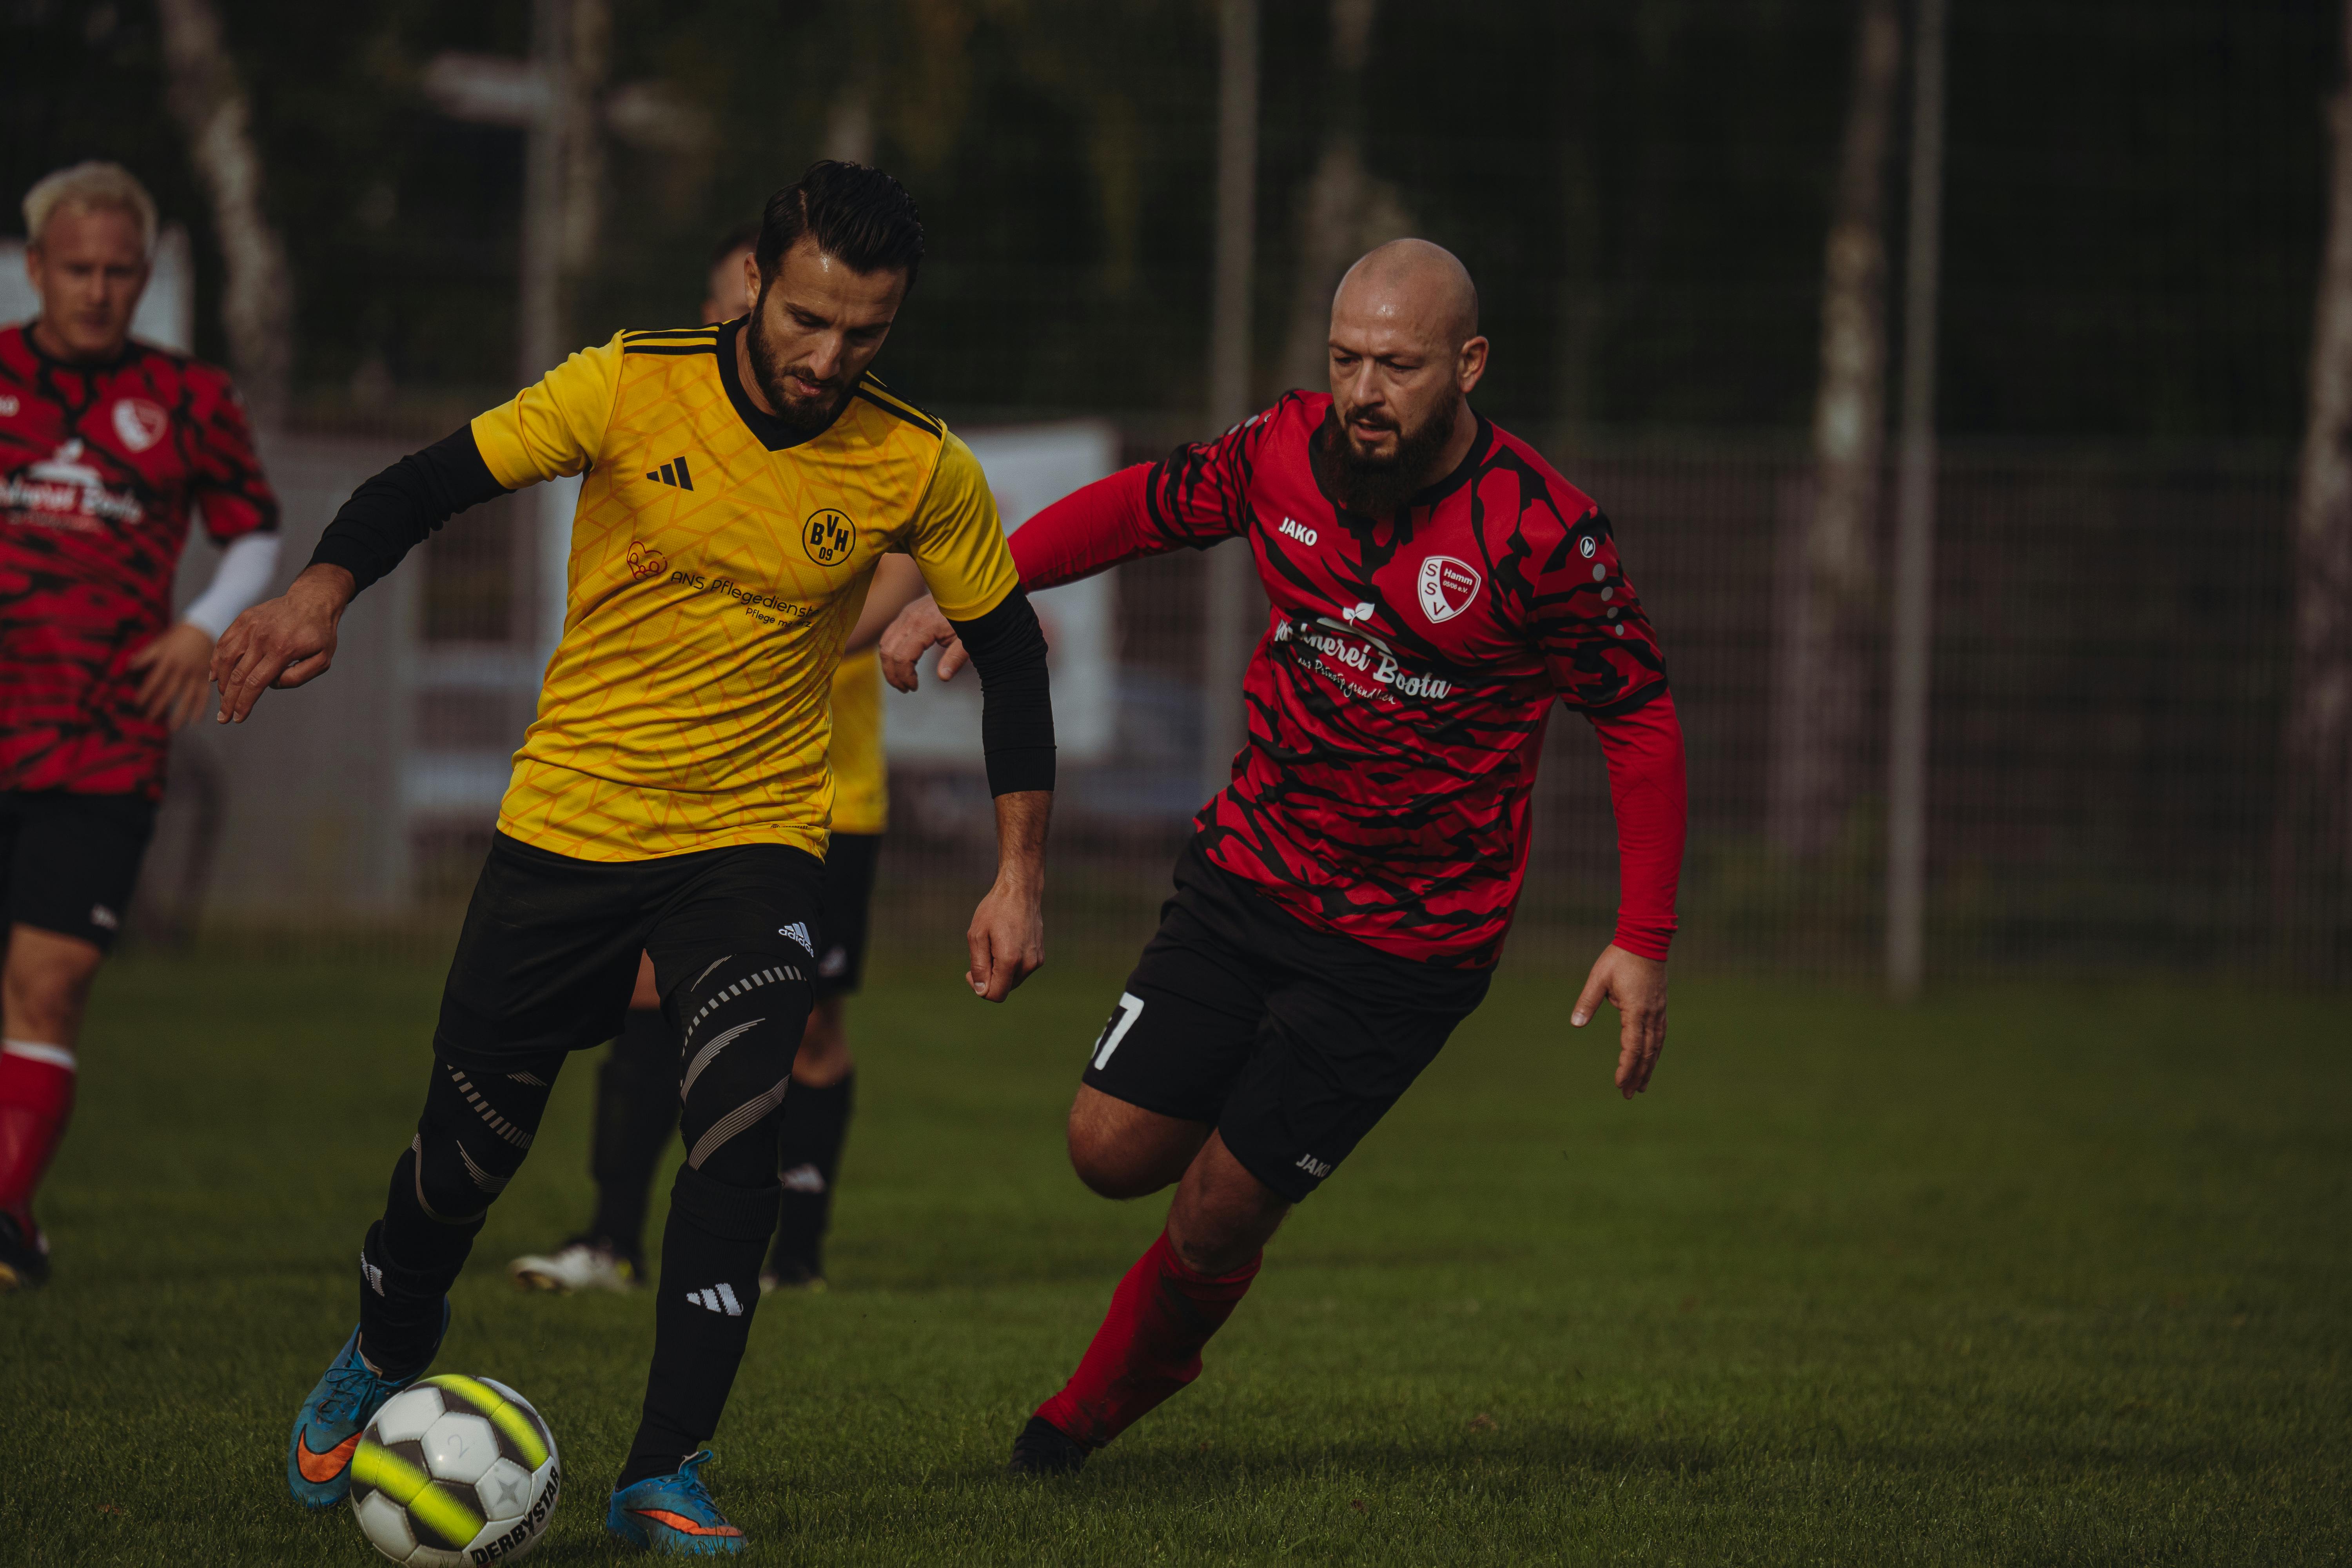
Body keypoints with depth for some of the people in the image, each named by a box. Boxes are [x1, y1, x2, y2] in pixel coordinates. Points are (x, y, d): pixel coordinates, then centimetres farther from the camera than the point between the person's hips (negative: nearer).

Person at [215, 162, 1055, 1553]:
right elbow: (432, 485, -9)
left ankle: (669, 1477, -15)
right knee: (469, 1147, 8)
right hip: (566, 823, 0)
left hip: (756, 838, 0)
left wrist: (1021, 877, -2)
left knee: (738, 1120, -24)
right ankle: (384, 1361, 42)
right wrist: (325, 589, -29)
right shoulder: (630, 391, -14)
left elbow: (1009, 650, 2)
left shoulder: (922, 472, -10)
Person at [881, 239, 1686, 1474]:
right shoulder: (1287, 452, -7)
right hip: (1246, 873, 4)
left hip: (1408, 943, -4)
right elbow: (1142, 506, 12)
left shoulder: (1540, 533, -19)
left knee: (1216, 1217, -3)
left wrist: (1644, 942, -14)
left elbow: (1639, 720, -9)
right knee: (1112, 1150, -2)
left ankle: (1116, 1389, 28)